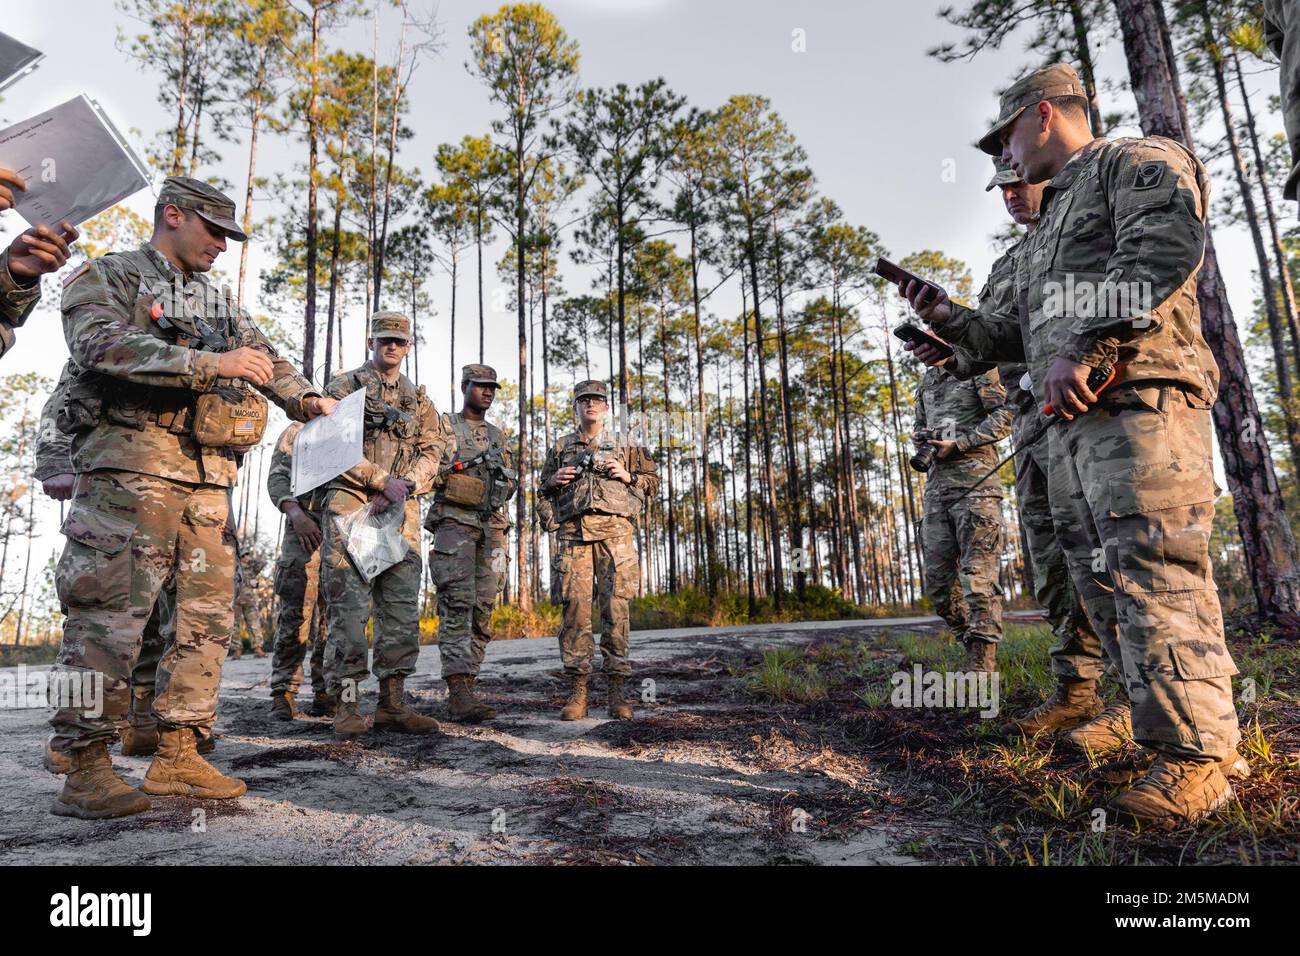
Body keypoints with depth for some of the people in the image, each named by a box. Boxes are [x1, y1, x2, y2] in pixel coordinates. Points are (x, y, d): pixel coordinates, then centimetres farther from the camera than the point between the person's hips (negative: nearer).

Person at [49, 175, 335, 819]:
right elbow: (101, 344, -14)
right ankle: (85, 771, -1)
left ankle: (177, 757, 11)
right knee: (112, 611, -8)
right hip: (131, 468, -7)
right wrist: (211, 364, -23)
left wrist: (305, 398, -2)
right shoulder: (107, 276, 5)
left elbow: (264, 356, 19)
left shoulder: (218, 304, 26)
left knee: (208, 613, 4)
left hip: (206, 477, 7)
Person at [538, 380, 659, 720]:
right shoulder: (560, 448, 21)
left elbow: (653, 481, 18)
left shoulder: (624, 447, 18)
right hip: (573, 532, 1)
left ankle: (617, 691, 0)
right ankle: (577, 690, -3)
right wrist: (554, 481, 4)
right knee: (575, 605, -7)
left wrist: (628, 476, 0)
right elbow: (543, 489, 26)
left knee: (616, 607, -5)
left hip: (615, 529, -1)